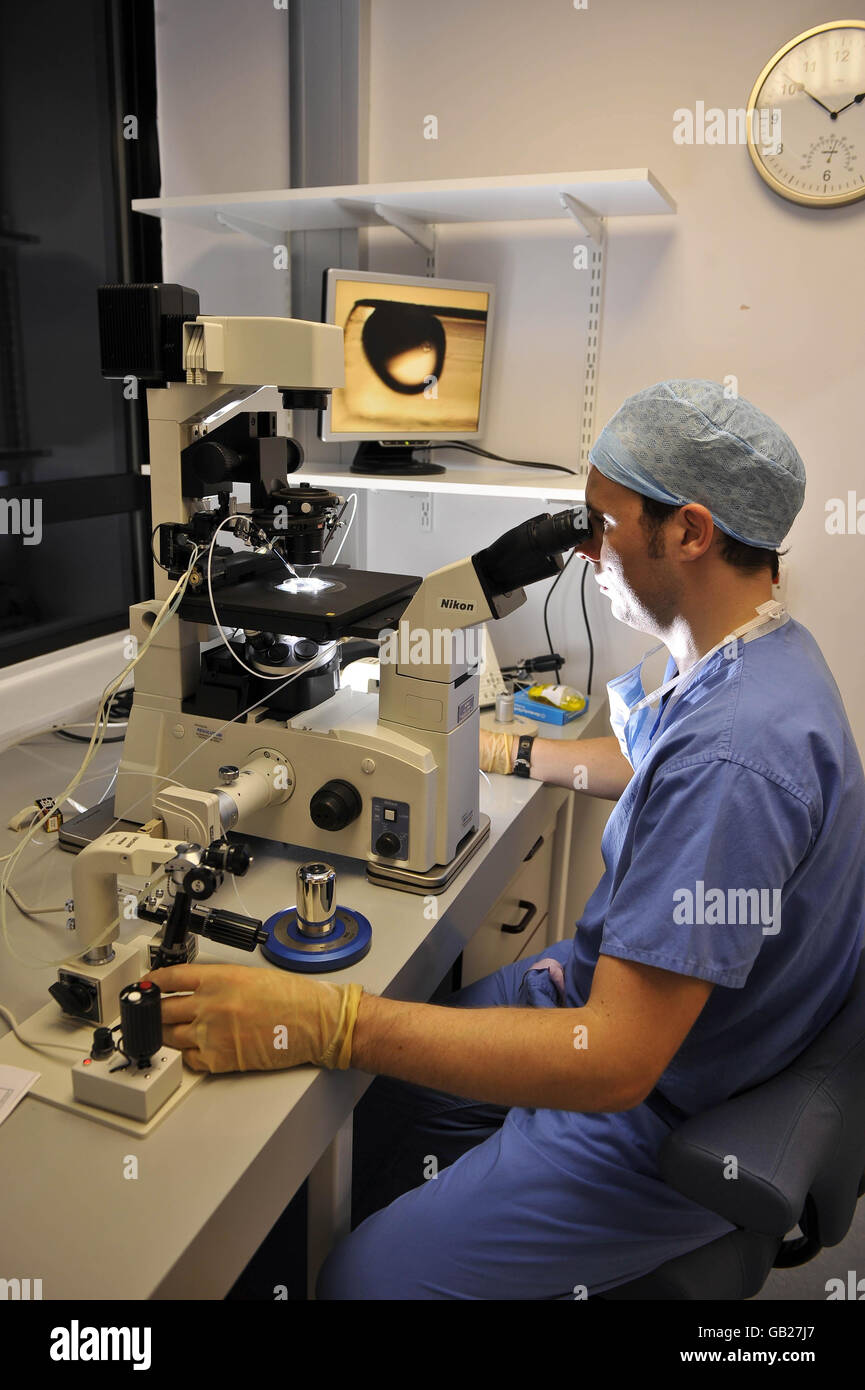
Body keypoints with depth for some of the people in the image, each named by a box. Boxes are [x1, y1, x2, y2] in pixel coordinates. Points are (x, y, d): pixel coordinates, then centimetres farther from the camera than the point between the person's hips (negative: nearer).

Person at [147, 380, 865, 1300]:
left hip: (666, 1114, -9)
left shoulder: (731, 757, -35)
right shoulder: (753, 656, -1)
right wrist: (497, 752, 17)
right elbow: (642, 762, 20)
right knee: (365, 1095, 14)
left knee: (366, 1281, -4)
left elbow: (612, 1062, -35)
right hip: (623, 986, 9)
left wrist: (318, 1021, -35)